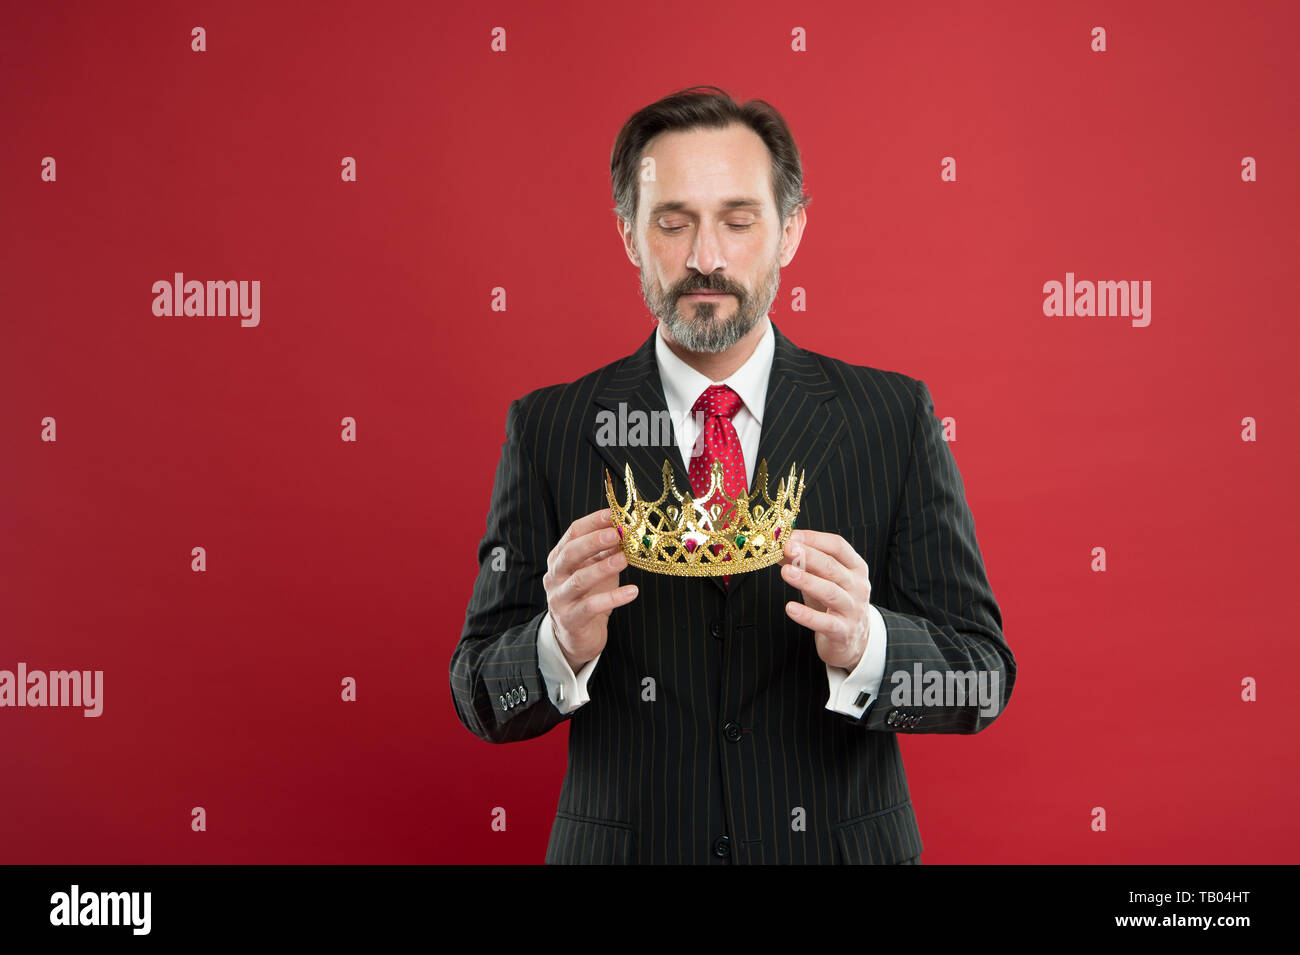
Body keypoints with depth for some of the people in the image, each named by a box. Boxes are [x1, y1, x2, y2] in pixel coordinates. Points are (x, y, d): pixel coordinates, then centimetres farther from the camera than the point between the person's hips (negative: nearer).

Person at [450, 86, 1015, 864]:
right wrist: (563, 646, -27)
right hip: (622, 842, 0)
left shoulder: (895, 418, -8)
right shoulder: (548, 431, -8)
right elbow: (480, 699, -7)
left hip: (840, 844, 1)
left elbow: (983, 681, -9)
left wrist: (861, 646, -28)